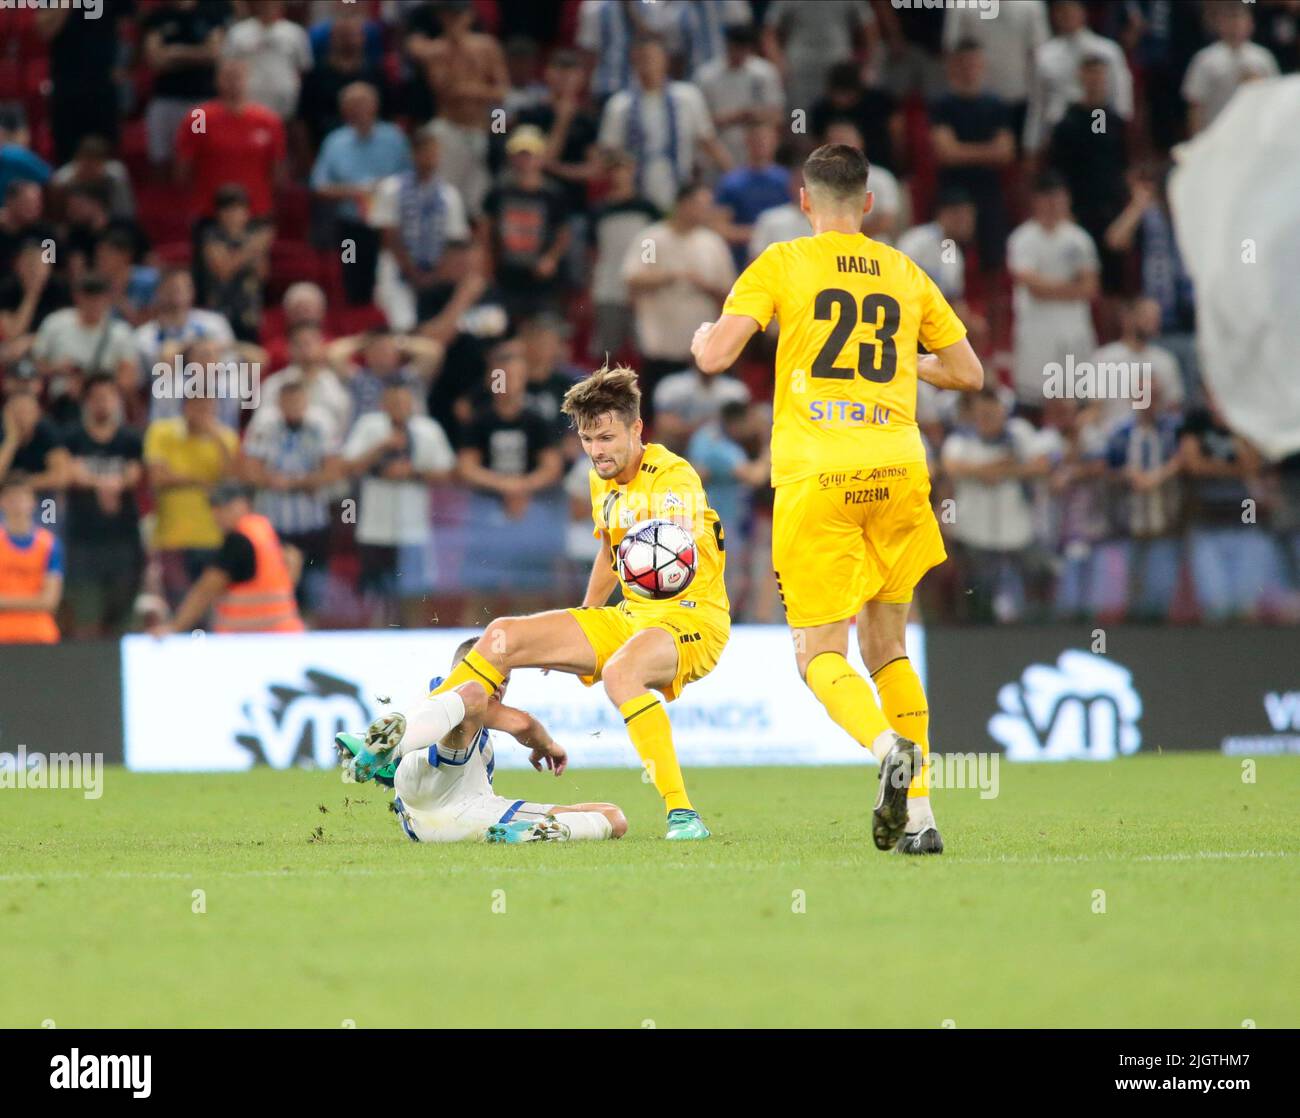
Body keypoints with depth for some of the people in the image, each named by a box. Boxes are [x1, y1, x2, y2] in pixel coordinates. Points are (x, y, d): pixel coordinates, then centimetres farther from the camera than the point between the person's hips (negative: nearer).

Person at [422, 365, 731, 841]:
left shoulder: (674, 477, -17)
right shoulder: (604, 480, 10)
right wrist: (576, 631, 27)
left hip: (693, 619, -8)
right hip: (631, 617, 8)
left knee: (620, 672, -40)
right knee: (504, 636, -2)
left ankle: (682, 813, -38)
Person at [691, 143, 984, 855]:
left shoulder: (782, 264, 2)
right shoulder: (905, 274, 14)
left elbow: (714, 356, -6)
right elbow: (969, 374, 18)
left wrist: (702, 335, 17)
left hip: (817, 475, -4)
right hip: (898, 468, 4)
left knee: (820, 655, -1)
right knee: (887, 643, 15)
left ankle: (889, 747, -30)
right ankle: (917, 815, 7)